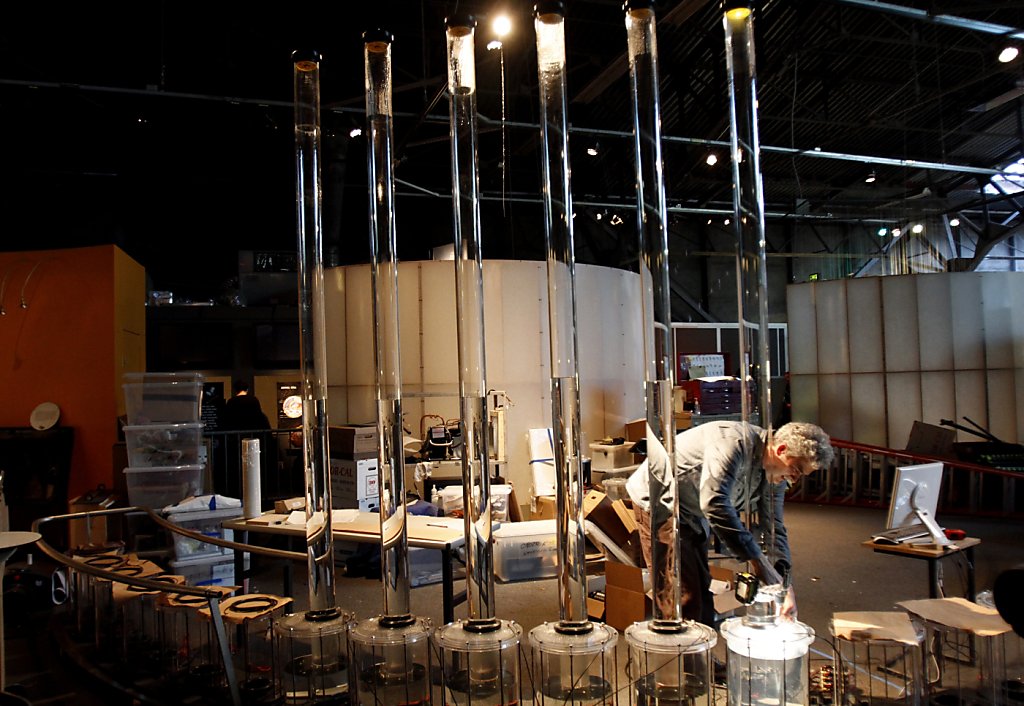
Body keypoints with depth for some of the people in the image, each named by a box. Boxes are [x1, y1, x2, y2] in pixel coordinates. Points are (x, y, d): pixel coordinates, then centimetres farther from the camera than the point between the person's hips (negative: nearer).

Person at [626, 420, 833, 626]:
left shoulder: (775, 477, -3)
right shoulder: (735, 442, -32)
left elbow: (773, 528, 1)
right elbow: (714, 504, -43)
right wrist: (756, 559, -42)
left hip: (693, 516, 9)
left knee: (702, 589, 16)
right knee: (685, 598, -12)